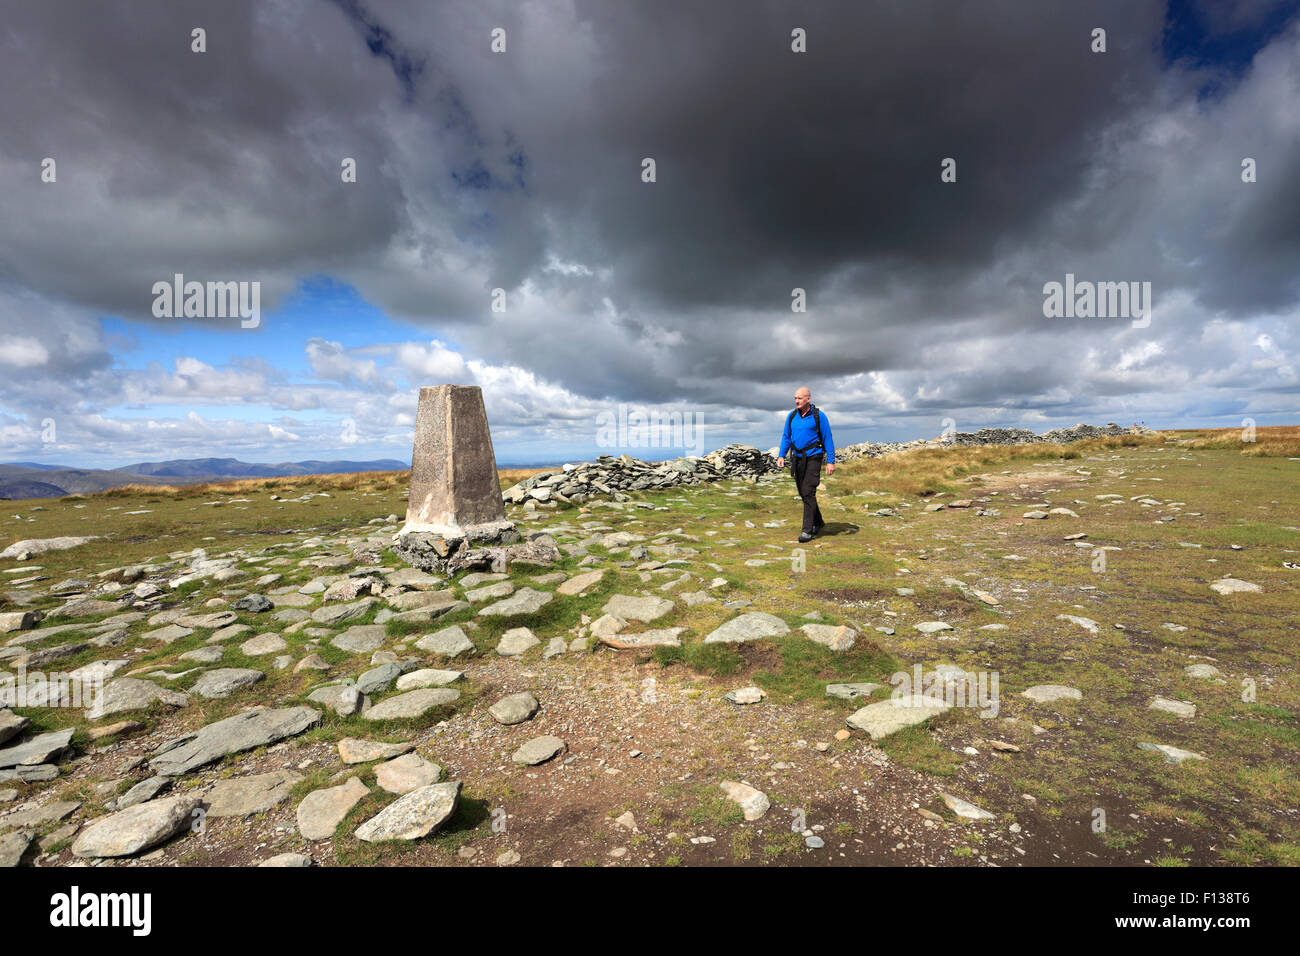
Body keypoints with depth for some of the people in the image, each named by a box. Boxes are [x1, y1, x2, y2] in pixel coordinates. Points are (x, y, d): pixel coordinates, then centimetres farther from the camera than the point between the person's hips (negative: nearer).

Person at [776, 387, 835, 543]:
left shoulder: (818, 415, -7)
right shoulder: (791, 416, 7)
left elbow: (828, 439, -6)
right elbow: (786, 437, 14)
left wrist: (831, 461, -11)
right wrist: (781, 456, 2)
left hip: (813, 457, -5)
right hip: (797, 458, 5)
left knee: (808, 492, -13)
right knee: (803, 493, 10)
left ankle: (807, 531, -10)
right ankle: (818, 523, 30)